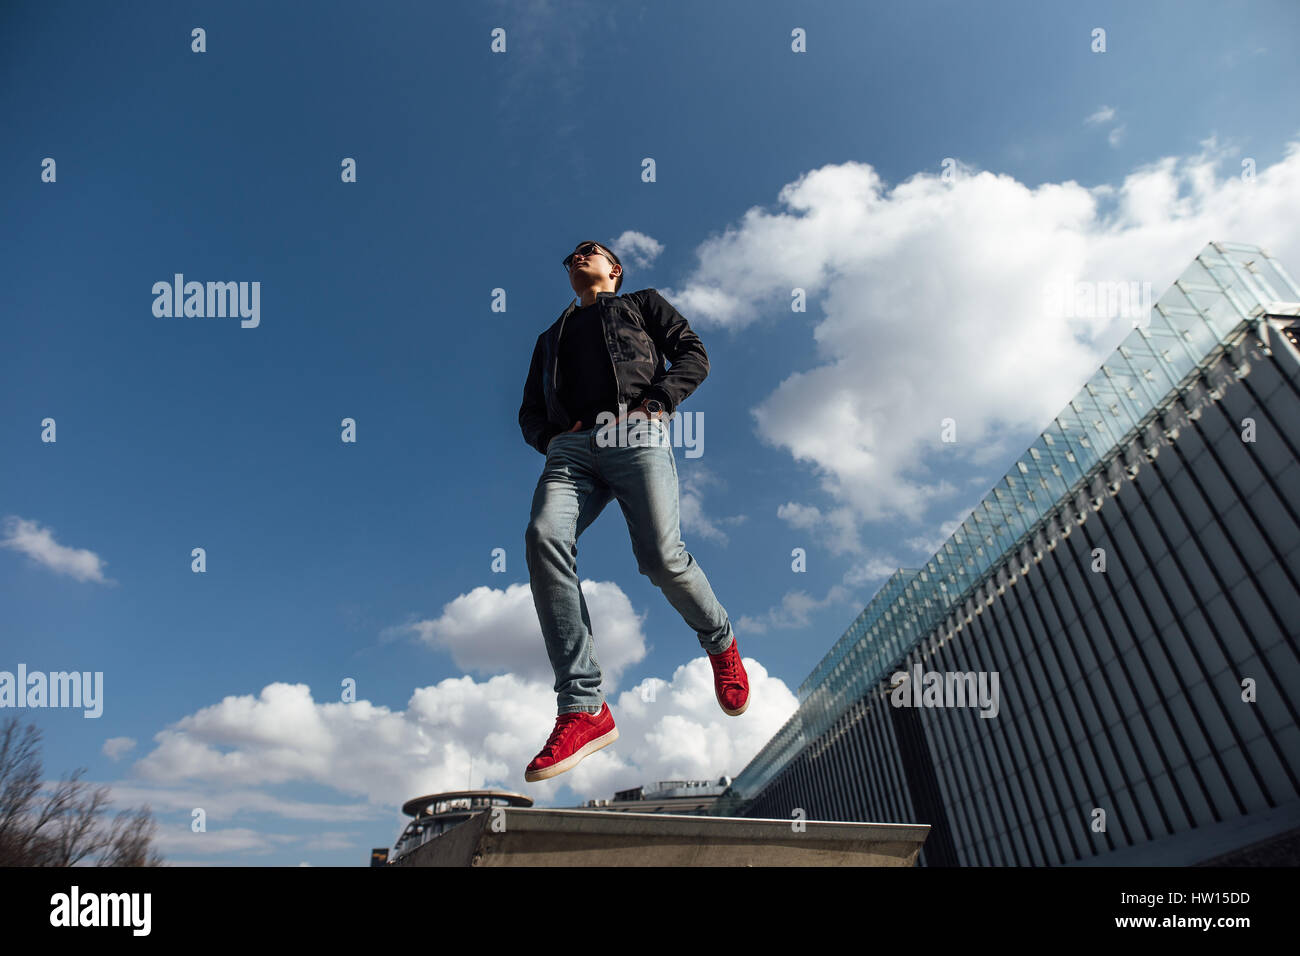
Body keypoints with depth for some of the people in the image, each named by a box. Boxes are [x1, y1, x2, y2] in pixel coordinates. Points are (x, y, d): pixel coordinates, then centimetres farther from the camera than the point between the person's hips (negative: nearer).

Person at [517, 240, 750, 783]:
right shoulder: (552, 338, 38)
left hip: (634, 434, -3)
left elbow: (693, 355, 13)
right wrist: (548, 436, 5)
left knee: (661, 557, -22)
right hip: (572, 447, 4)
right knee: (544, 539, -27)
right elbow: (530, 410, 29)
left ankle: (720, 642, 11)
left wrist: (655, 402, -5)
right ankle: (583, 709, -28)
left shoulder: (643, 305, 29)